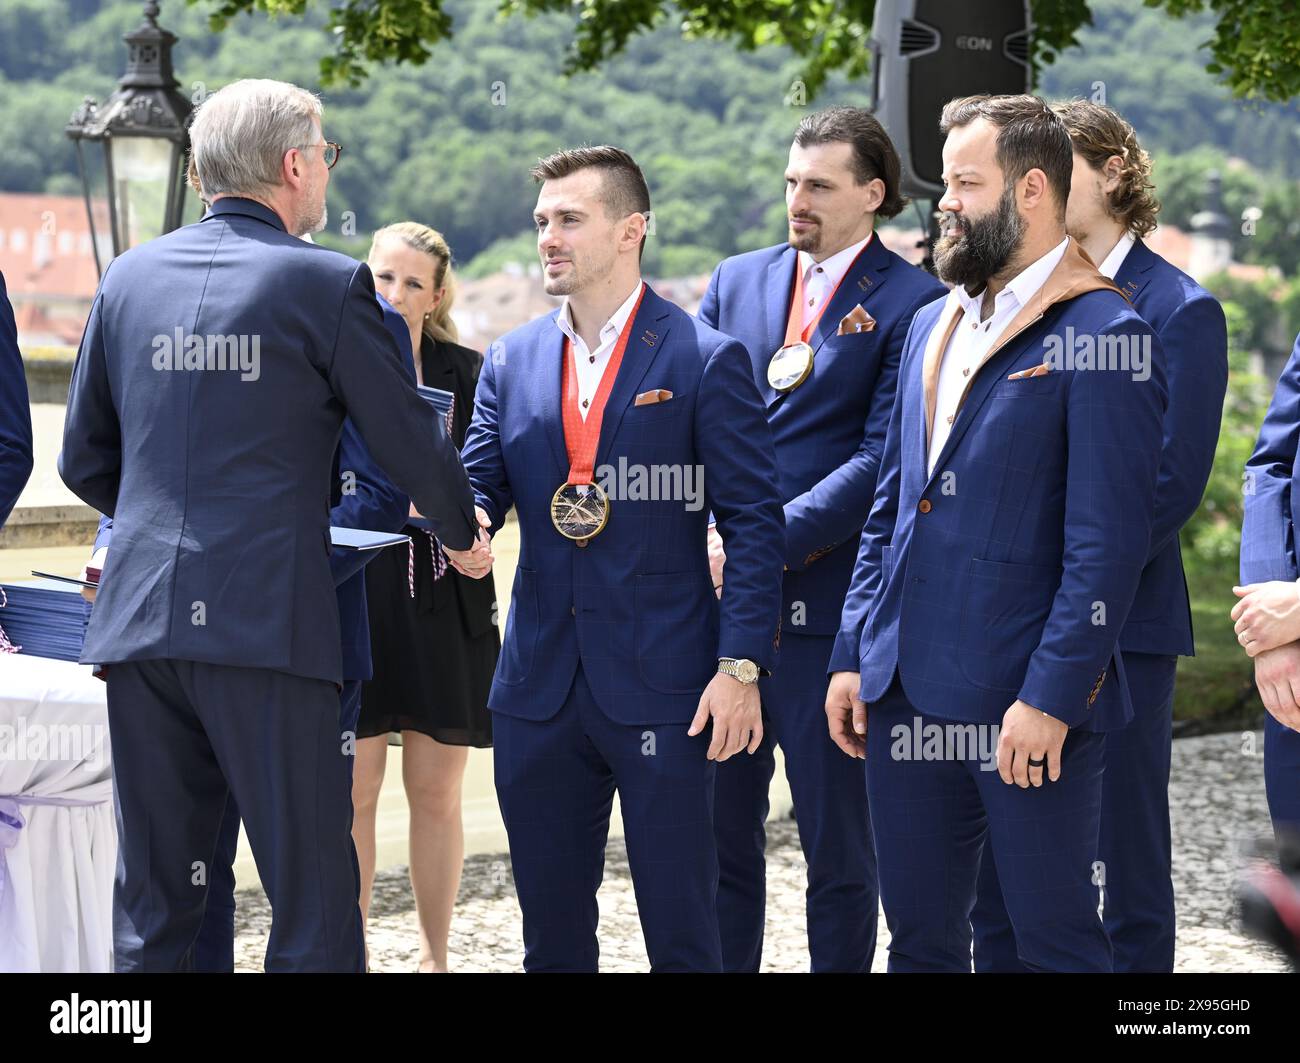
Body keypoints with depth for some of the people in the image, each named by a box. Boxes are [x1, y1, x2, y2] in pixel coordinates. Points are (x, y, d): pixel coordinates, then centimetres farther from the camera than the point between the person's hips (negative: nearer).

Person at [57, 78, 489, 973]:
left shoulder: (130, 277, 11)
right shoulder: (325, 284, -3)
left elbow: (84, 464, 16)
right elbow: (412, 449, 2)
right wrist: (463, 537, 22)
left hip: (141, 620, 5)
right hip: (267, 622, -5)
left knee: (152, 911, 10)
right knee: (313, 902, 0)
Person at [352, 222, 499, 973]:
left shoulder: (466, 373, 4)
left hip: (442, 607, 1)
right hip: (350, 597, -1)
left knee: (437, 792, 6)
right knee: (352, 791, 0)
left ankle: (436, 954, 18)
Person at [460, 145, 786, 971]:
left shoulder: (706, 360, -4)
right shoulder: (512, 362, 10)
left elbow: (754, 522, -6)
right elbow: (473, 492, 6)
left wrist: (741, 665, -13)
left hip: (664, 688, -4)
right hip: (541, 688, 5)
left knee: (680, 927, 2)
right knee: (551, 931, 12)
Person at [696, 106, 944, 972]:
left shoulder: (912, 302, -4)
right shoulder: (737, 282, 13)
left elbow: (883, 459, -11)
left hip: (827, 602, -5)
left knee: (838, 836, 5)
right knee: (720, 828, 9)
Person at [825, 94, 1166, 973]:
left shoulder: (1105, 337, -10)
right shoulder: (934, 326, 15)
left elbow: (1108, 539, -15)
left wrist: (1050, 697, -19)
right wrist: (853, 657, 12)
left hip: (1025, 704, -7)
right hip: (907, 693, 7)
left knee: (1056, 940, 2)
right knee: (920, 938, 13)